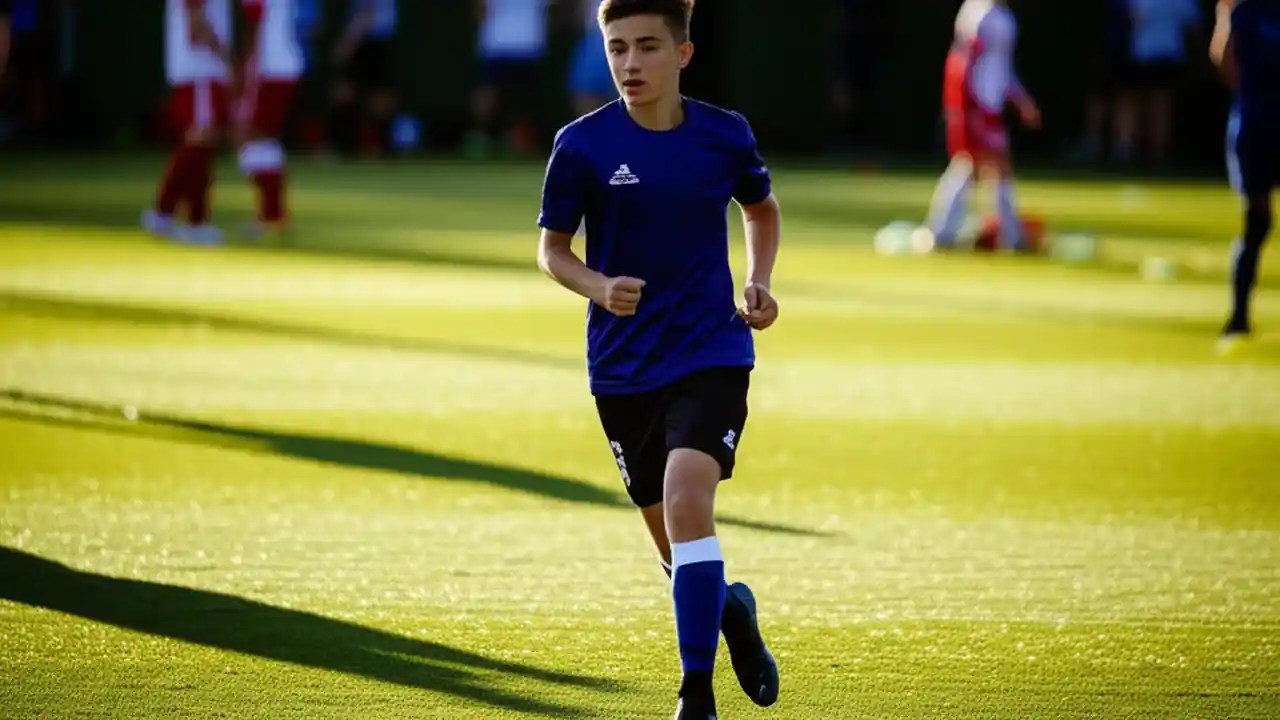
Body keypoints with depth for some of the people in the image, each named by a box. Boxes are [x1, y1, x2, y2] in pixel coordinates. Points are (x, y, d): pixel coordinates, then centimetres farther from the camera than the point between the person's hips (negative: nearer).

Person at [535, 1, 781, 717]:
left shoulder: (726, 135, -2)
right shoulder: (582, 144, -7)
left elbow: (762, 206, 19)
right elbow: (551, 247, 2)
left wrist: (759, 282, 3)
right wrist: (598, 286, -18)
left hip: (712, 355, -1)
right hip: (623, 368, 1)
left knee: (687, 503, -23)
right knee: (674, 539, 9)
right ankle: (731, 608, 45)